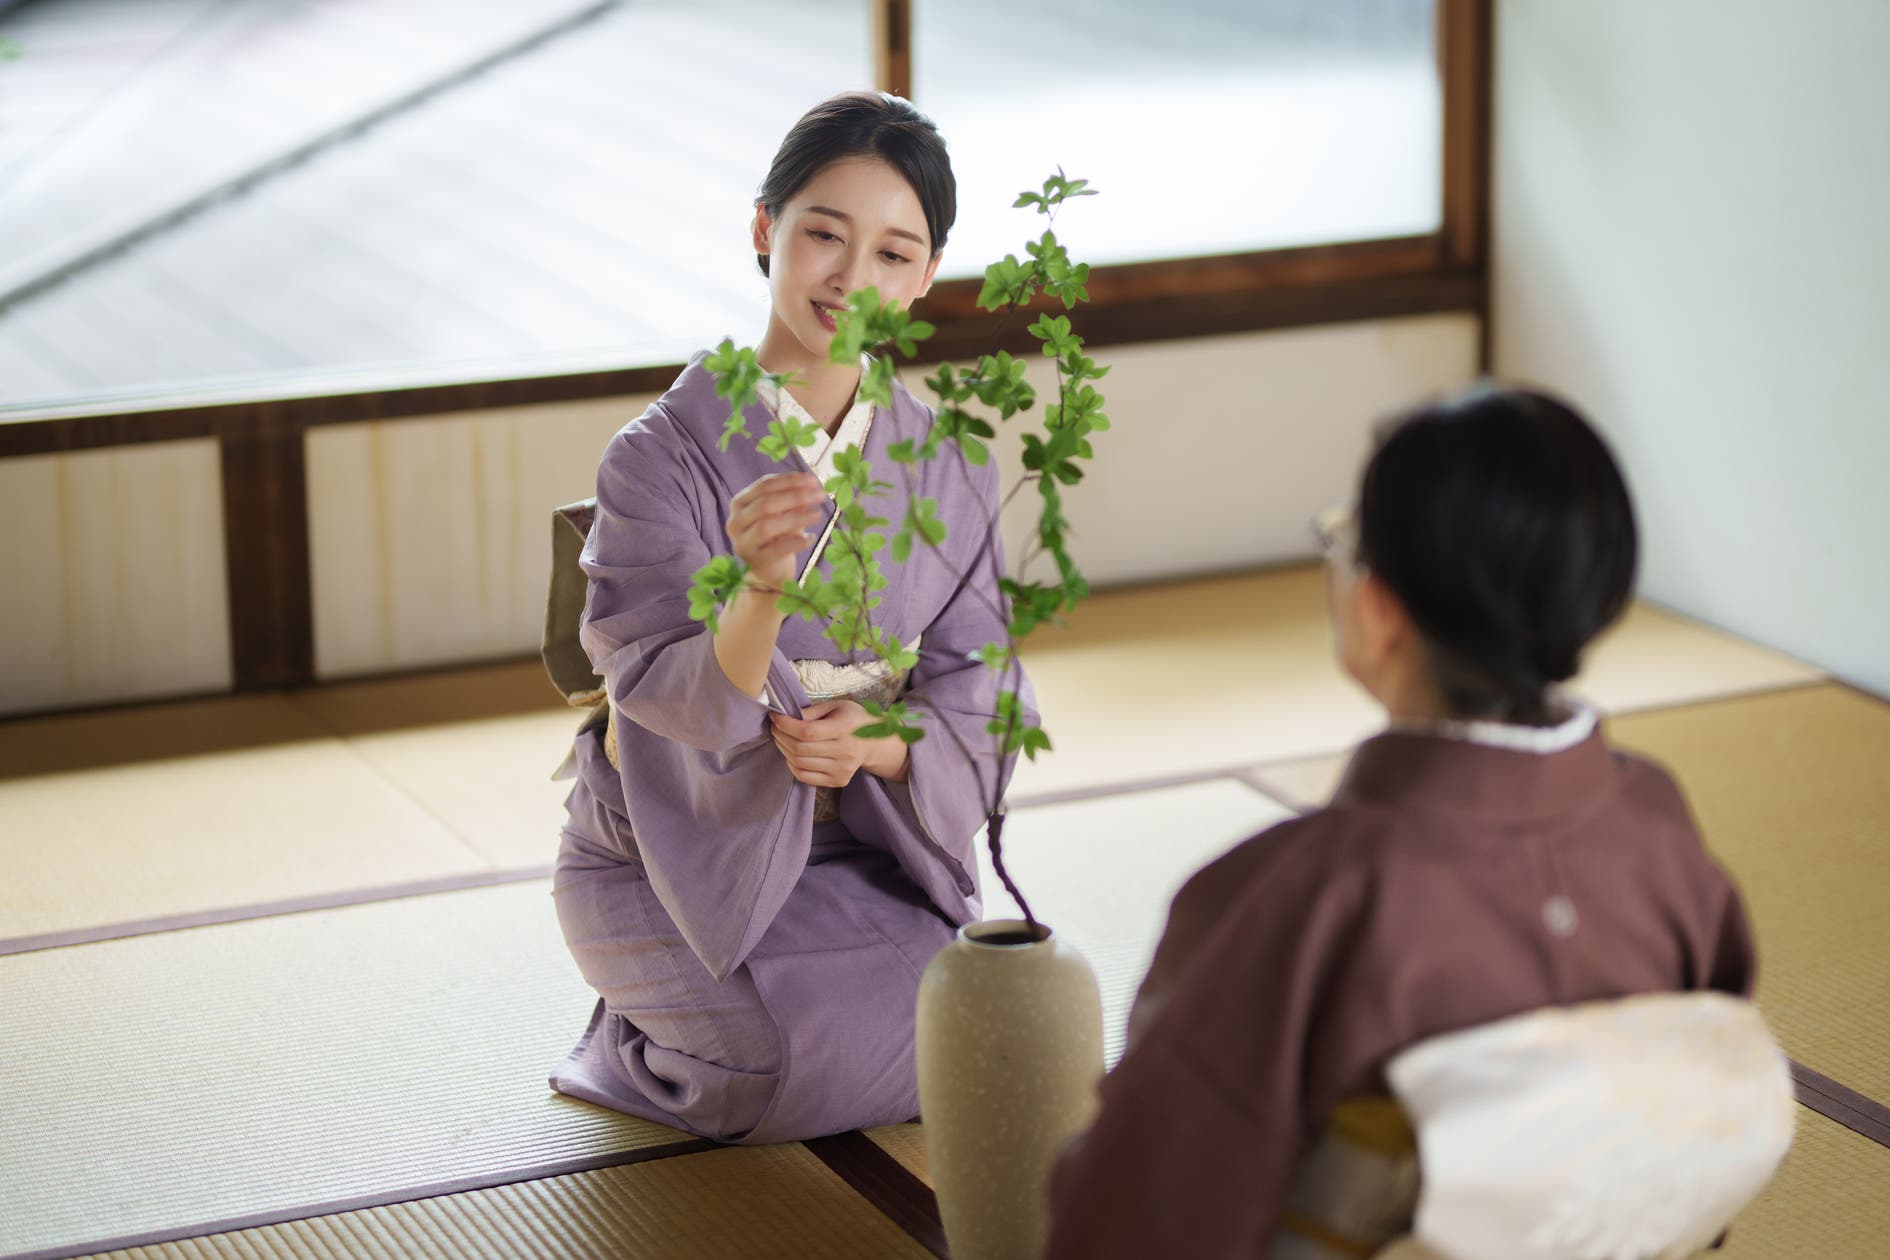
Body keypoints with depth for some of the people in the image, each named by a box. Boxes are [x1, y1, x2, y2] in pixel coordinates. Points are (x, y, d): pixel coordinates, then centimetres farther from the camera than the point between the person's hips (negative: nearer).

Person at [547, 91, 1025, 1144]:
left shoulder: (948, 469, -1)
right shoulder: (663, 455, -14)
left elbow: (974, 694, 0)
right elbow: (679, 698, -22)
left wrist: (876, 743, -22)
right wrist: (760, 590, -44)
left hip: (861, 850, 4)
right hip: (681, 860, -4)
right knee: (842, 1044, -28)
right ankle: (646, 1042, 7)